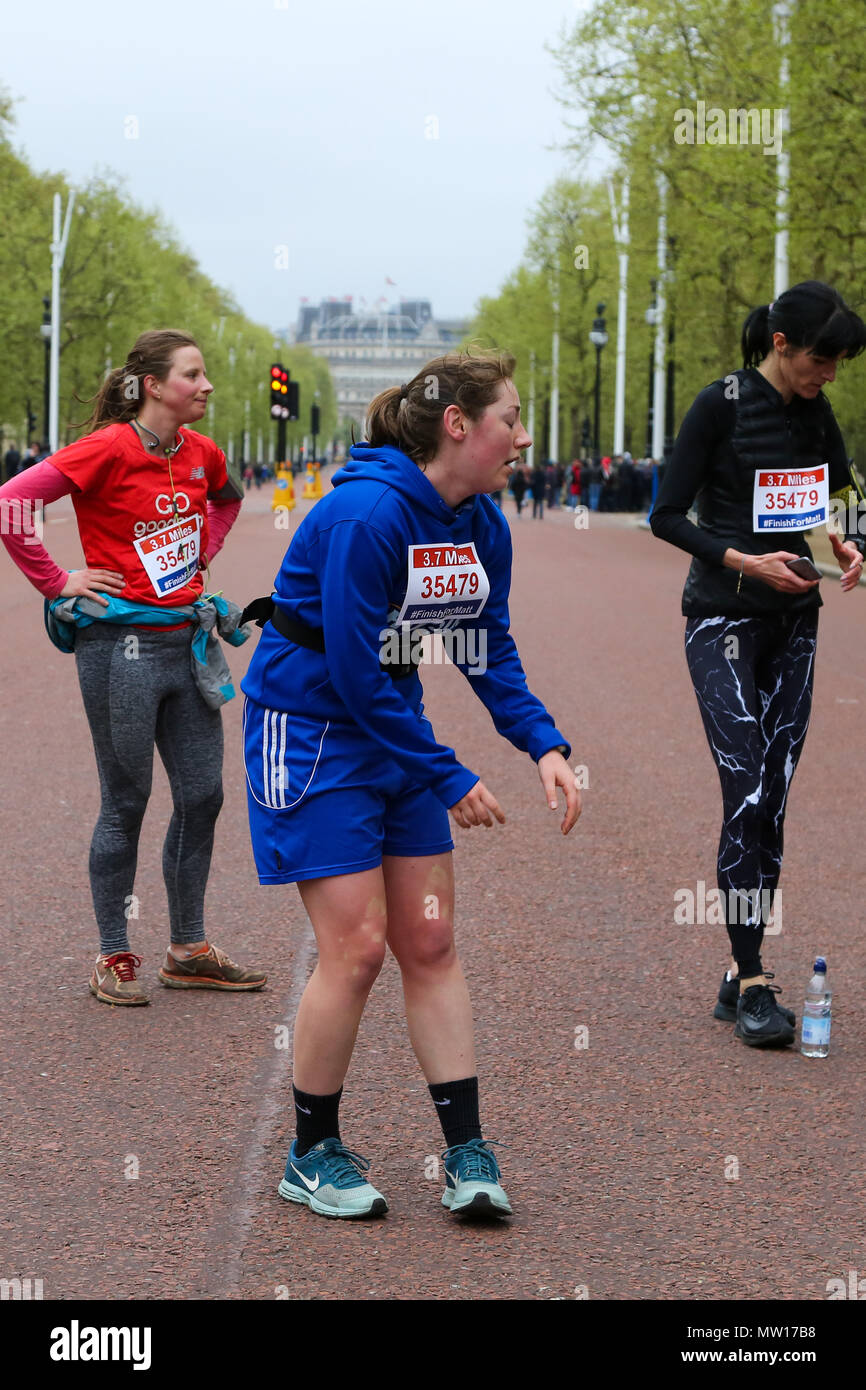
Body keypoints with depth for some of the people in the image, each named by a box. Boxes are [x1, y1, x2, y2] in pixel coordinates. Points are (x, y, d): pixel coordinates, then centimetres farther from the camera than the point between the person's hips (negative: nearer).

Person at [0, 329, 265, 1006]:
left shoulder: (201, 454, 7)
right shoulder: (108, 450, -14)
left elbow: (227, 499, 32)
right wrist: (58, 581, -13)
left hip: (185, 639, 7)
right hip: (123, 643, -7)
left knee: (203, 796, 8)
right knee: (127, 803, 1)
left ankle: (189, 951, 20)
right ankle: (115, 957, 13)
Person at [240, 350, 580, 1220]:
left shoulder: (481, 525, -1)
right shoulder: (366, 516, -26)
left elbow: (489, 649, 8)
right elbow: (356, 673, -24)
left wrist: (544, 744, -8)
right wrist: (451, 780, -18)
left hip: (392, 727, 8)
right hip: (309, 731, -8)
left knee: (430, 941, 5)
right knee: (356, 946, -9)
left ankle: (467, 1151, 9)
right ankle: (313, 1155, 8)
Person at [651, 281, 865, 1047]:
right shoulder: (723, 404, -11)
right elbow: (666, 515, -11)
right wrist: (745, 561, -20)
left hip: (795, 621, 6)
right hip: (725, 619, -6)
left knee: (775, 796, 5)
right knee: (747, 792, -12)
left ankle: (742, 976, 10)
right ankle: (751, 982, -10)